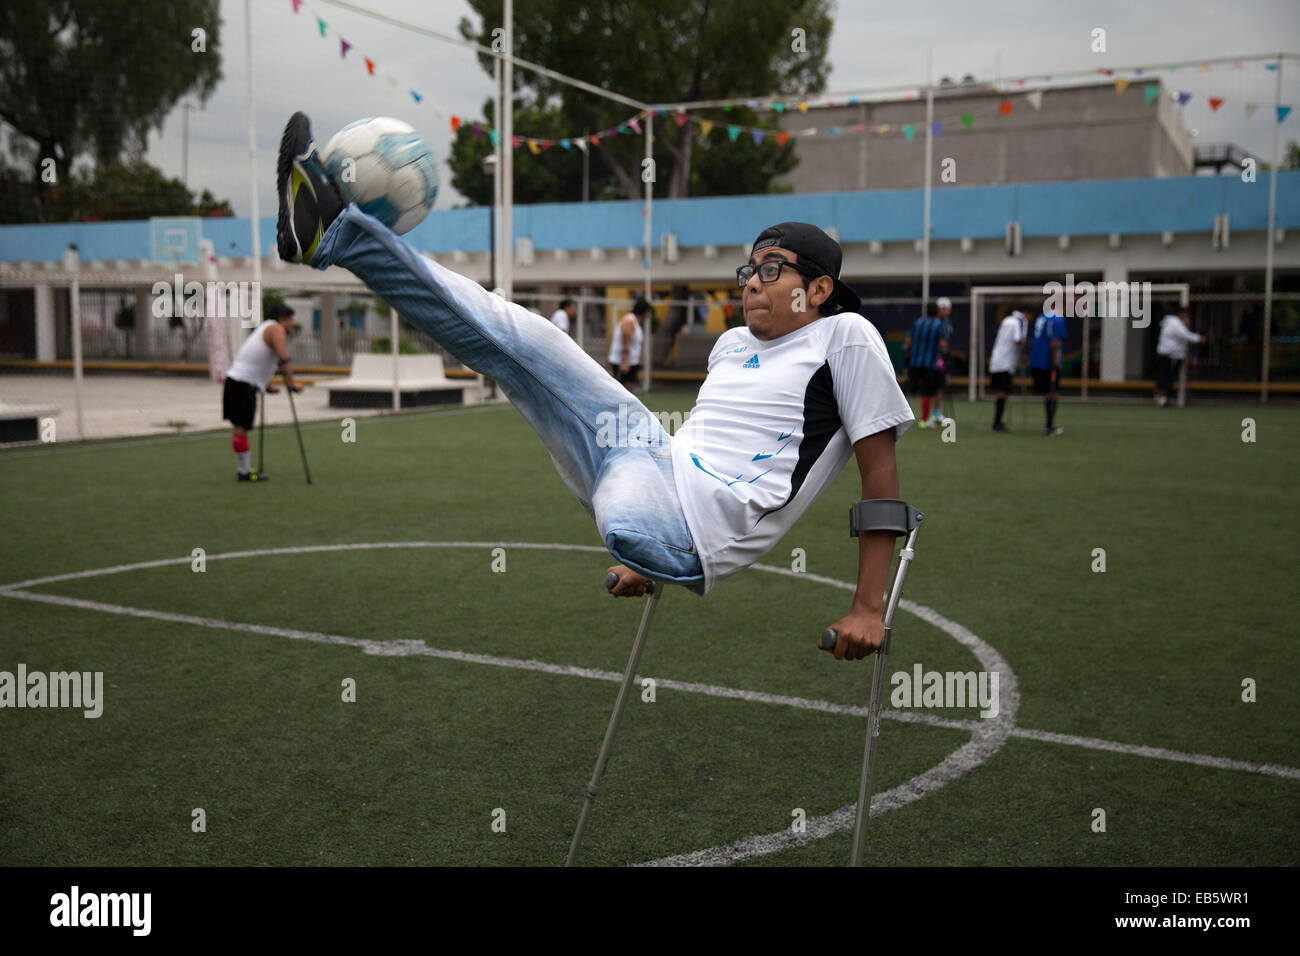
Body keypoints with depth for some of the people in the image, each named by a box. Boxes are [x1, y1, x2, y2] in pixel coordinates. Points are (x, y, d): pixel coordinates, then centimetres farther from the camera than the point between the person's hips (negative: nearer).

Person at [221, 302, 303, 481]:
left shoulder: (264, 328, 25)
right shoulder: (276, 329, -6)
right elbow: (283, 359, -19)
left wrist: (268, 386, 28)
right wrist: (291, 382, -17)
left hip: (235, 379, 10)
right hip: (243, 384, -10)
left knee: (241, 427, 13)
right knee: (241, 427, -7)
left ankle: (242, 469, 19)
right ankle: (244, 472, -4)